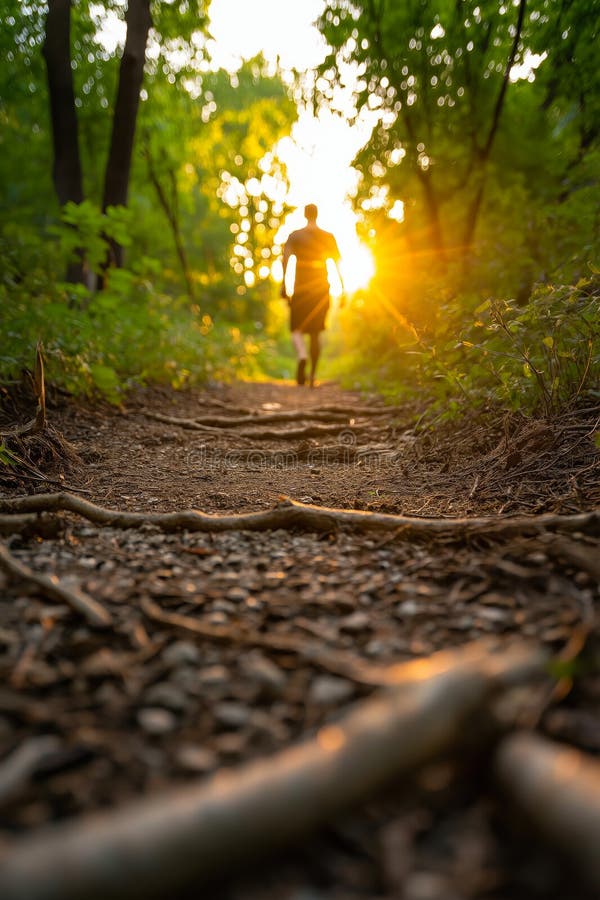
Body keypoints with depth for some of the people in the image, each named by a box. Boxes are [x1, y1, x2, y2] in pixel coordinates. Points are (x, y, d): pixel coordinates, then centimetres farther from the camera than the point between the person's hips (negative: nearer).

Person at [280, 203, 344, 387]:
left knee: (297, 328, 6)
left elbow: (286, 257, -15)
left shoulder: (294, 235, -1)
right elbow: (338, 263, 2)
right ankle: (313, 376, 12)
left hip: (301, 287, -2)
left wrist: (283, 284, -17)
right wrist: (342, 289, 6)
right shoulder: (328, 237, 4)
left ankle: (302, 356, -27)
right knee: (315, 333, 11)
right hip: (321, 288, 2)